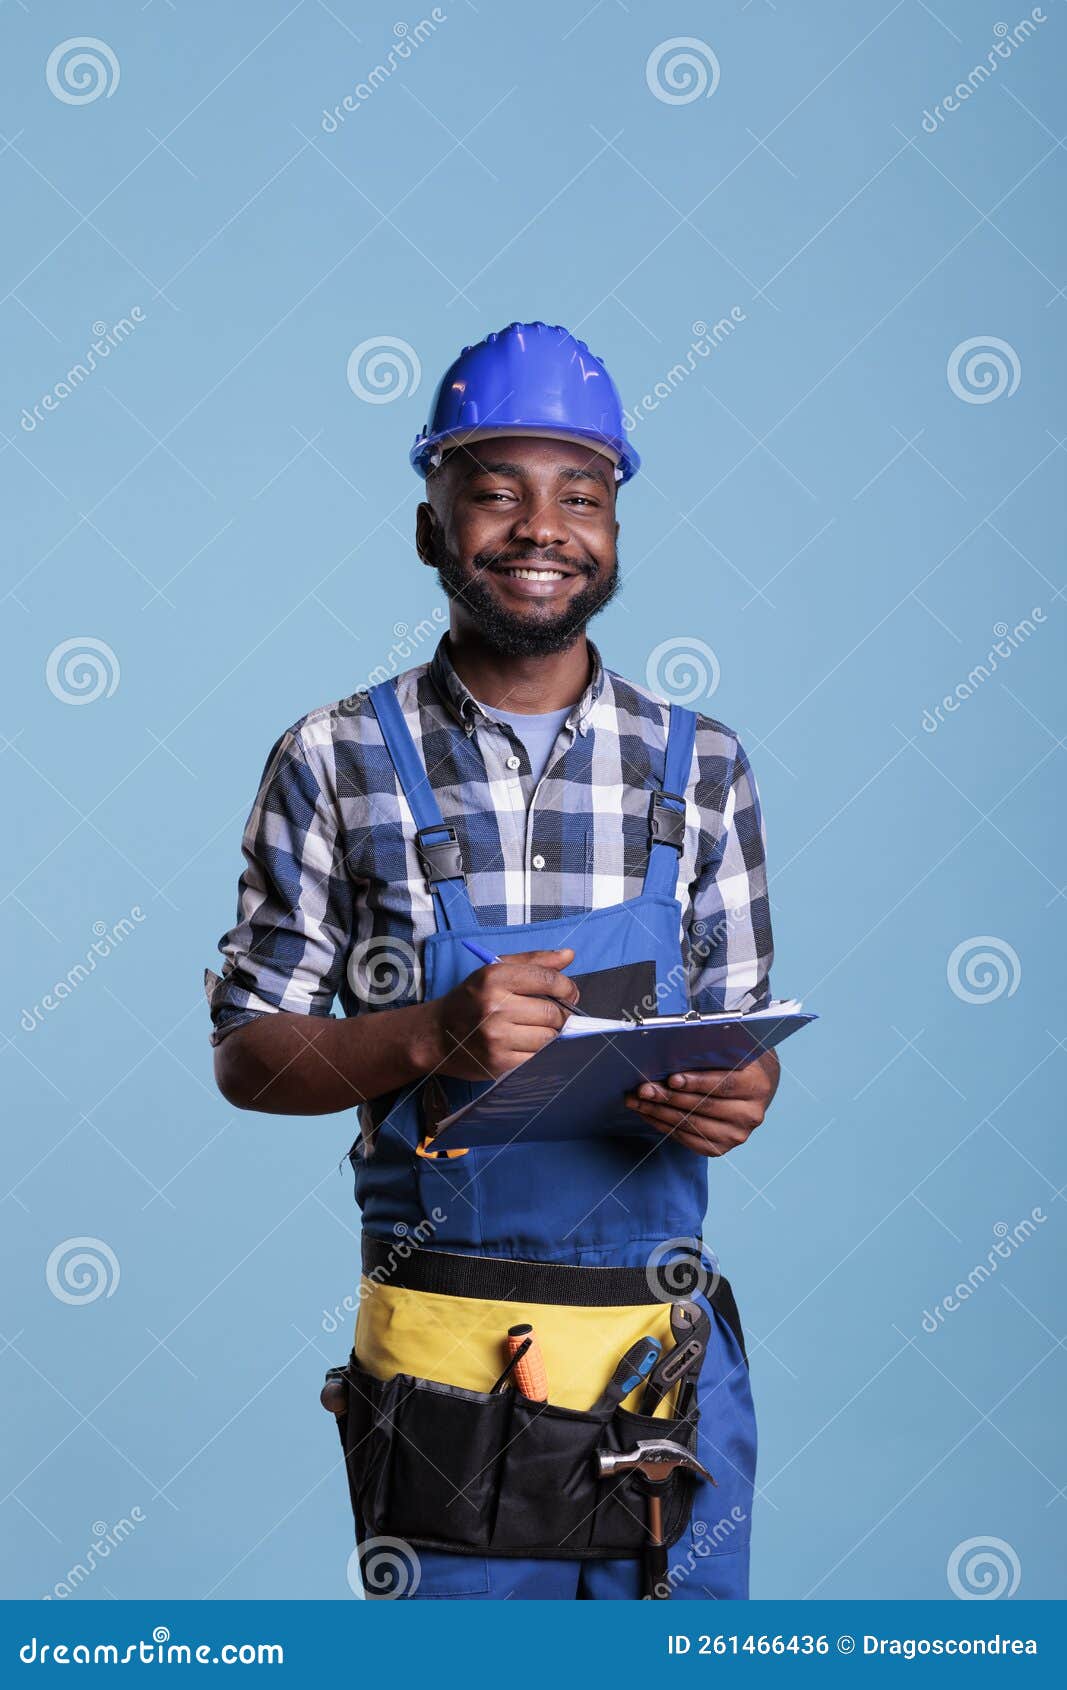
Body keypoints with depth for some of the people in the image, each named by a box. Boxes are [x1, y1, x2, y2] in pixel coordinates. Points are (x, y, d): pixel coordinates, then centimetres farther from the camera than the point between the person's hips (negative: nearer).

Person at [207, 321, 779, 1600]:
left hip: (669, 1349, 2)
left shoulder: (699, 768, 6)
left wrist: (736, 1093, -13)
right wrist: (431, 1036, -18)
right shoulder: (338, 764, -1)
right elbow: (246, 1054, 0)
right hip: (442, 1361, -2)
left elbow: (745, 1031, 11)